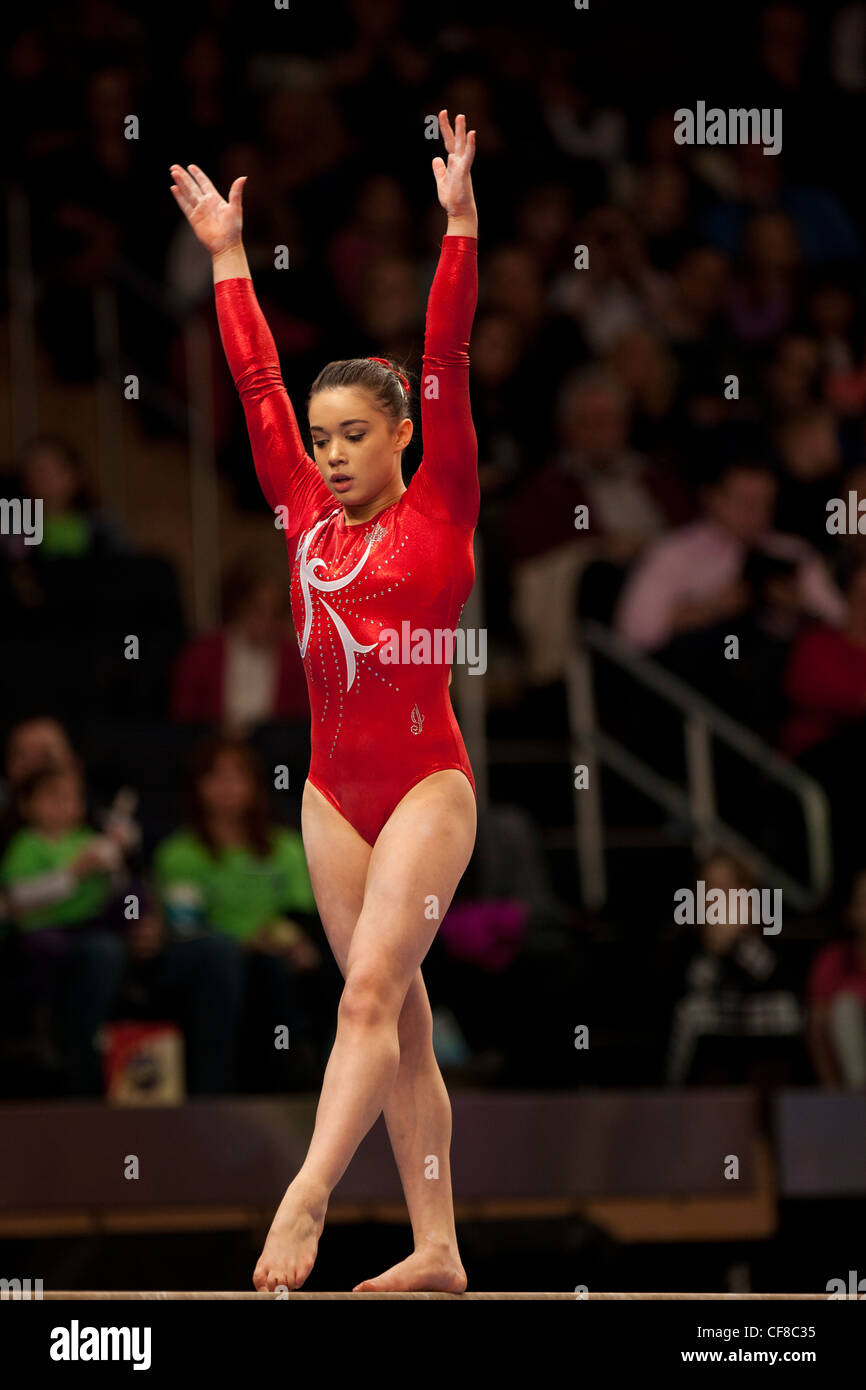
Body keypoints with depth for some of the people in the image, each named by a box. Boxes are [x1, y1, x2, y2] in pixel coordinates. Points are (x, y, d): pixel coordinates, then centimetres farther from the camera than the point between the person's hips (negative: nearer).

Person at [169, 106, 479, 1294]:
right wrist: (227, 256, 15)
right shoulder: (307, 516, 9)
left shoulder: (441, 513, -2)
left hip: (426, 783, -6)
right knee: (398, 1017, 6)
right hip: (334, 787, 6)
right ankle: (437, 1249, 8)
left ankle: (306, 1196, -28)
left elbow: (447, 370, -8)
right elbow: (257, 383, 13)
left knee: (369, 993, -16)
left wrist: (460, 224, -13)